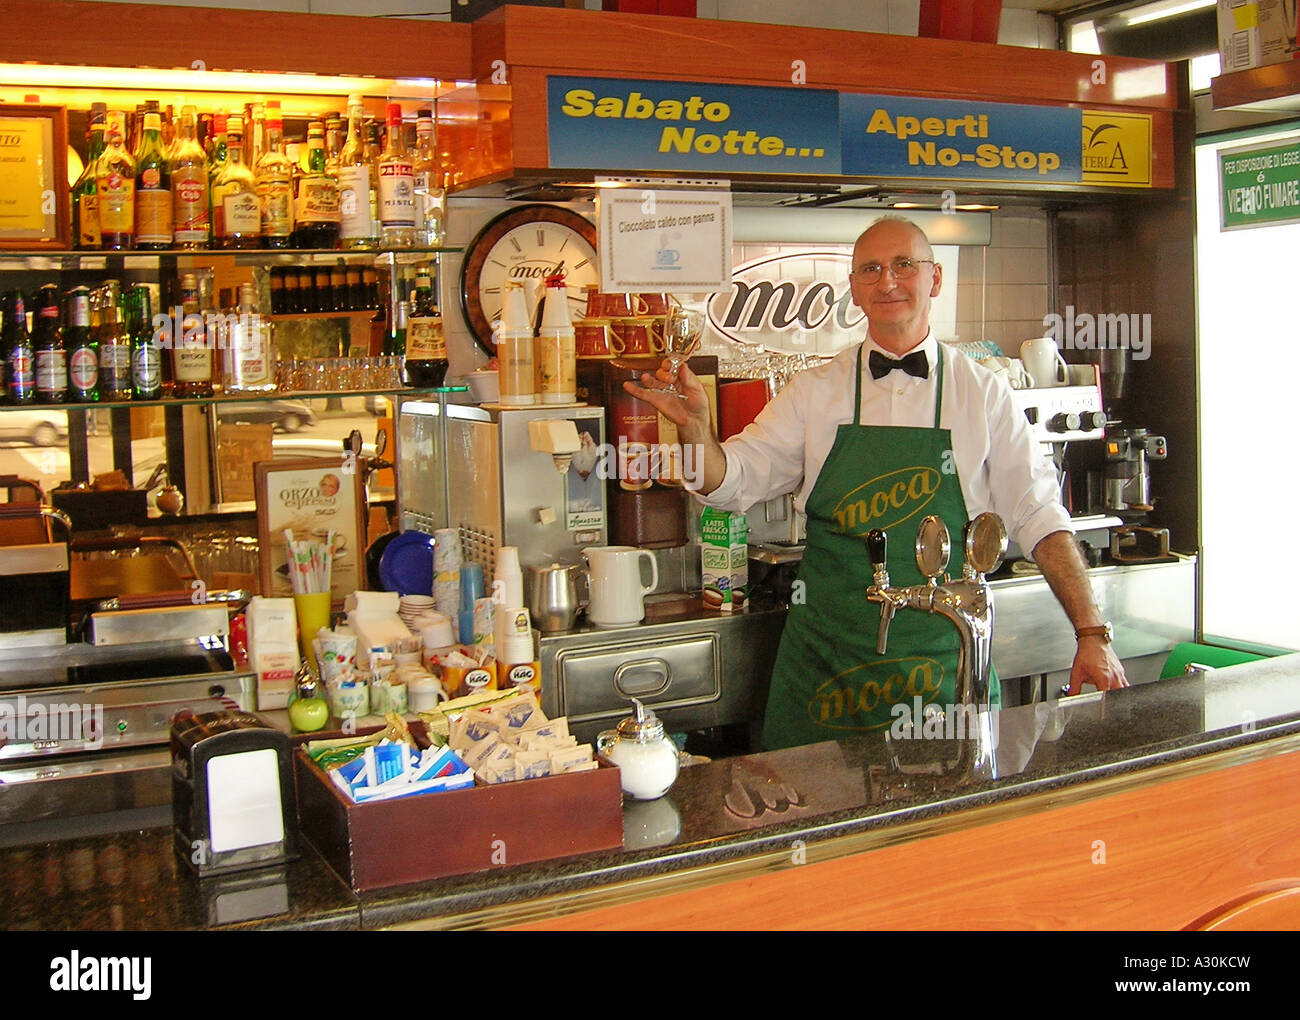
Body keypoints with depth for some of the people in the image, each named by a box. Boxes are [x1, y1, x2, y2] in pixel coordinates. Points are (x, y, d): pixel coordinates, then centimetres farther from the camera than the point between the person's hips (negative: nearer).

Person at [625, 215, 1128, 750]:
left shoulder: (983, 393, 1)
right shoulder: (814, 391, 3)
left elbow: (1039, 514, 1)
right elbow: (733, 483, 0)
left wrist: (1092, 634, -6)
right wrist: (695, 426, -21)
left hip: (944, 662, 0)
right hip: (828, 661, 1)